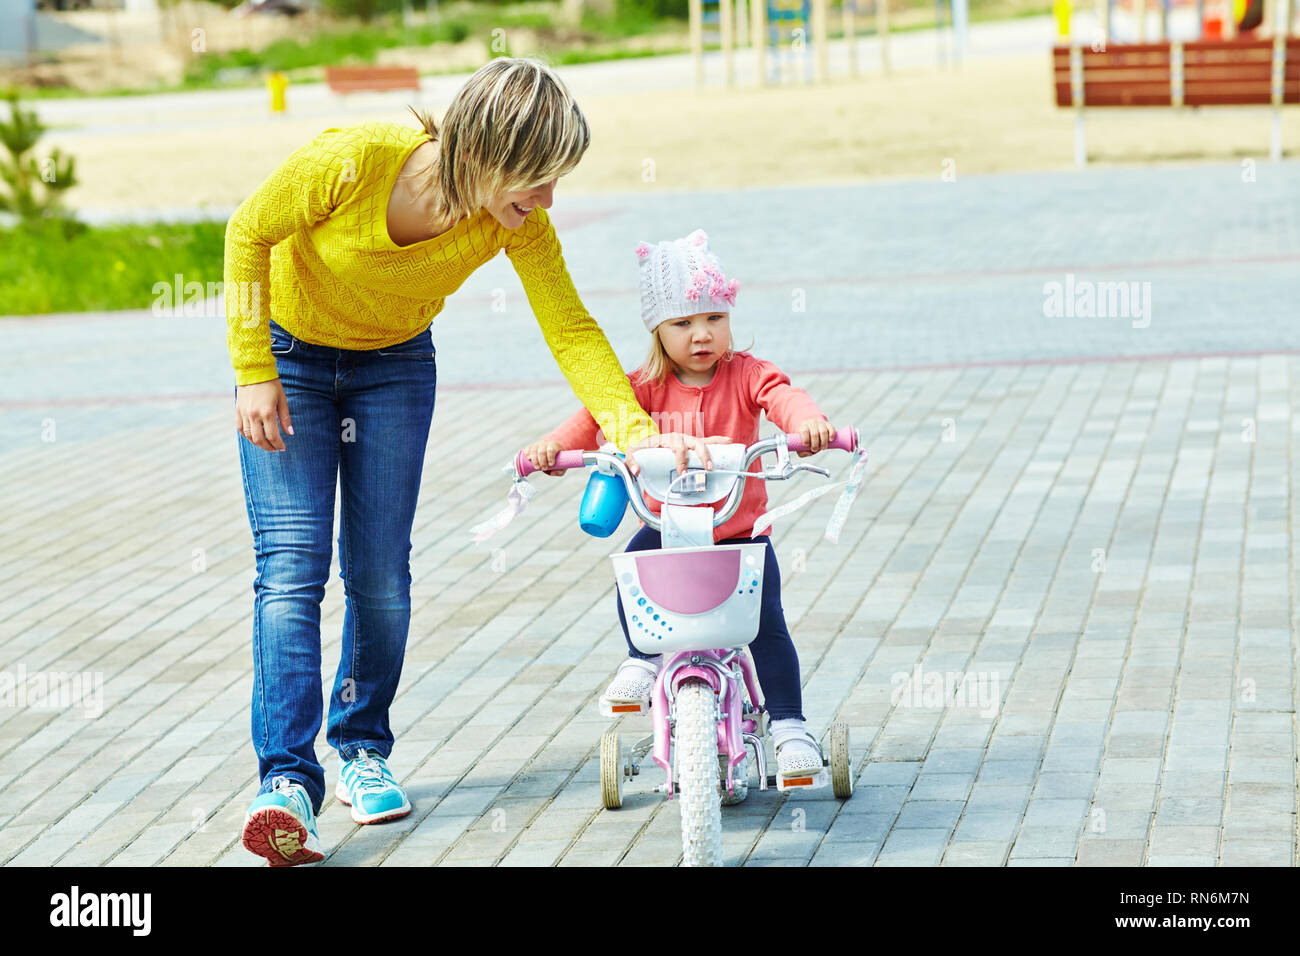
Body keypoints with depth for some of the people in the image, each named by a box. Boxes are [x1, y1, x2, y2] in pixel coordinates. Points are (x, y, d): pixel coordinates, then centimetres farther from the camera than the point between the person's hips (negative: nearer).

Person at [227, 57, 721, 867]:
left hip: (394, 367, 3)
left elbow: (572, 329, -21)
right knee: (292, 563, -14)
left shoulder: (519, 221, -24)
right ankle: (289, 781, -17)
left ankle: (362, 747, 21)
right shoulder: (352, 162, -35)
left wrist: (634, 430, -34)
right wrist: (255, 374, -19)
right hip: (290, 353, -3)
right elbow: (250, 233, -19)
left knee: (380, 572, 0)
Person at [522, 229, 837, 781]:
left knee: (767, 624, -13)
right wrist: (553, 445, -33)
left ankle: (788, 726, -2)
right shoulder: (647, 387, -3)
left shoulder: (744, 374, -7)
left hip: (739, 527, -1)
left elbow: (782, 397, -25)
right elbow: (598, 415, -13)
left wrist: (808, 424, -49)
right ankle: (644, 657, -5)